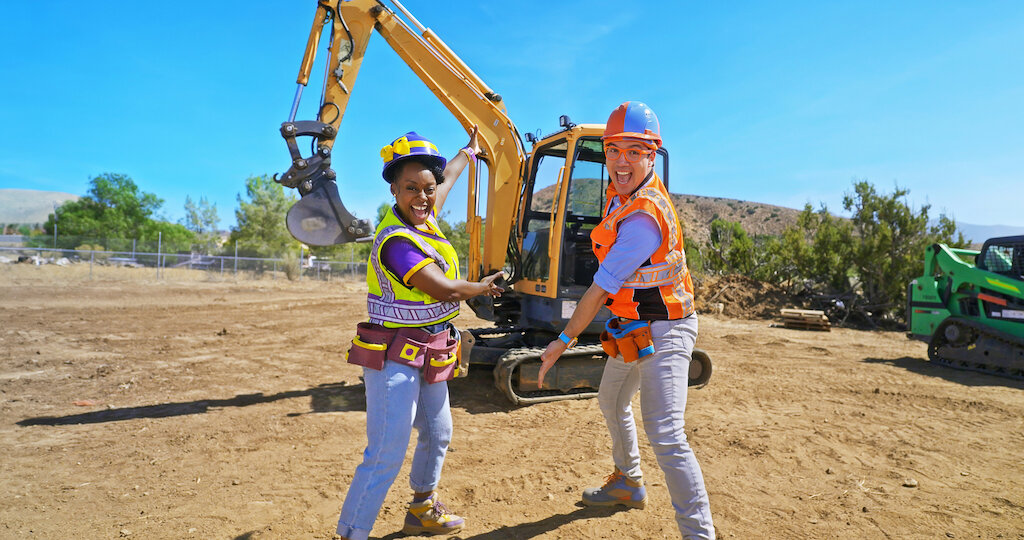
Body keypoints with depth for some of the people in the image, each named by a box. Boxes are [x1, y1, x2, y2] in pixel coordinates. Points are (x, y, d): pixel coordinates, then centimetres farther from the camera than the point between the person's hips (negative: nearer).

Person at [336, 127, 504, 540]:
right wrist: (482, 287, -6)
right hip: (394, 357, -10)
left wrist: (469, 152, 41)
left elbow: (446, 179, 23)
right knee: (387, 453, -11)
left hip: (430, 355, 10)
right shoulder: (396, 241, -24)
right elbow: (444, 289, -27)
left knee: (437, 434, 23)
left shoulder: (424, 216, 2)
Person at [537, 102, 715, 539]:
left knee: (665, 436, -18)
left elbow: (600, 289, -26)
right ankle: (628, 484, 47)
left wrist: (564, 340, -18)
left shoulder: (643, 218, -28)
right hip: (630, 332, 10)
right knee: (612, 403, 26)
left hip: (662, 334, -10)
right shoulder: (621, 193, 2)